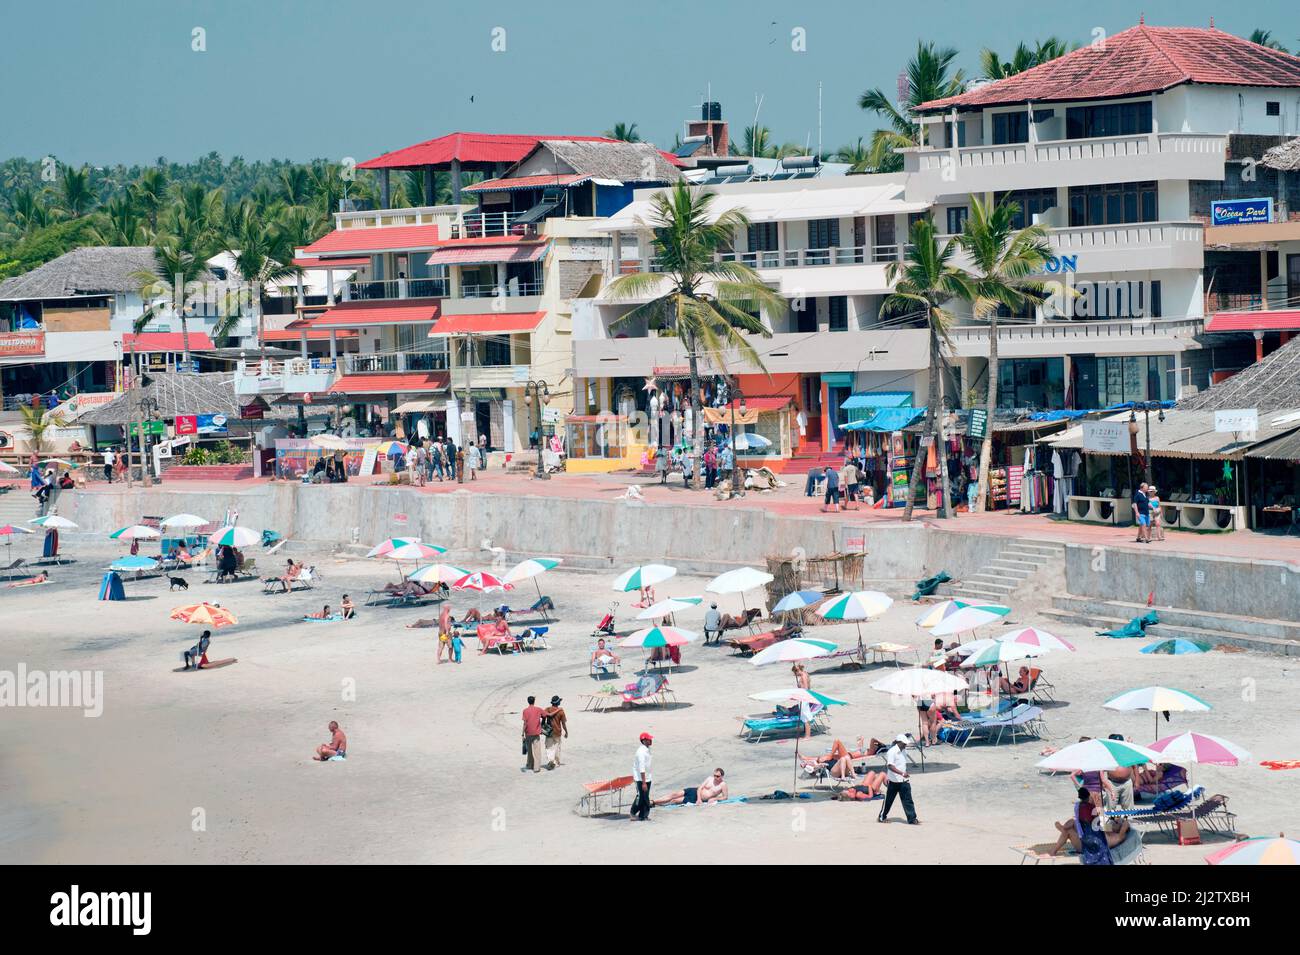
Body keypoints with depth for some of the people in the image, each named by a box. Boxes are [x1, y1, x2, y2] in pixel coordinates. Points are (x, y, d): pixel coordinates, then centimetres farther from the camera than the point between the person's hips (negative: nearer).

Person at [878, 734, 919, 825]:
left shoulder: (904, 751, 7)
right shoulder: (892, 752, -17)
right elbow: (890, 766, -26)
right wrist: (902, 773, -34)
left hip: (904, 780, 6)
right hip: (893, 780, -6)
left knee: (908, 800, -2)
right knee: (888, 800, 8)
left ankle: (912, 819, -3)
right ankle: (882, 817, 24)